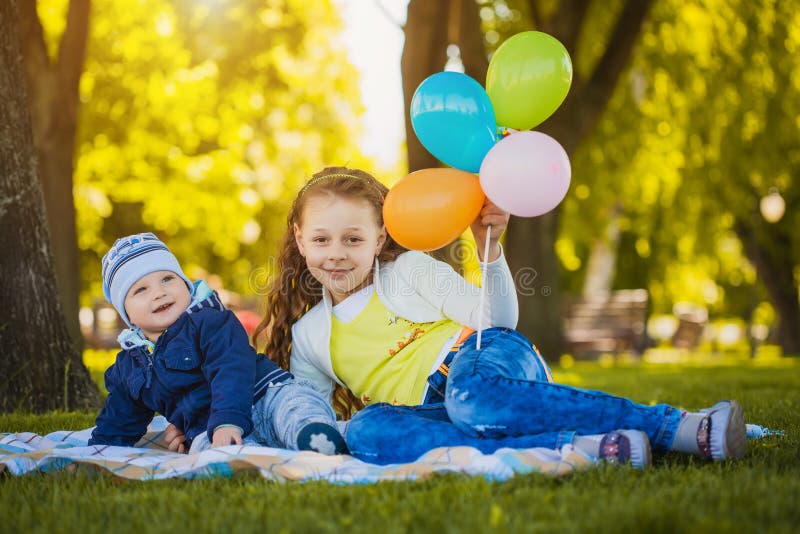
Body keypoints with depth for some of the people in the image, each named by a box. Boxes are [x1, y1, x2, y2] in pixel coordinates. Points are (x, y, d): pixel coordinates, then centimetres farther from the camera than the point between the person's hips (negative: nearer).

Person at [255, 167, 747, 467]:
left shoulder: (410, 269, 9)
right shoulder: (307, 337, 17)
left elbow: (498, 319, 0)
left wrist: (490, 247, -13)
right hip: (433, 410, 3)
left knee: (470, 397, -41)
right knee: (366, 431, -33)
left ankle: (683, 429, -45)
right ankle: (579, 447, -44)